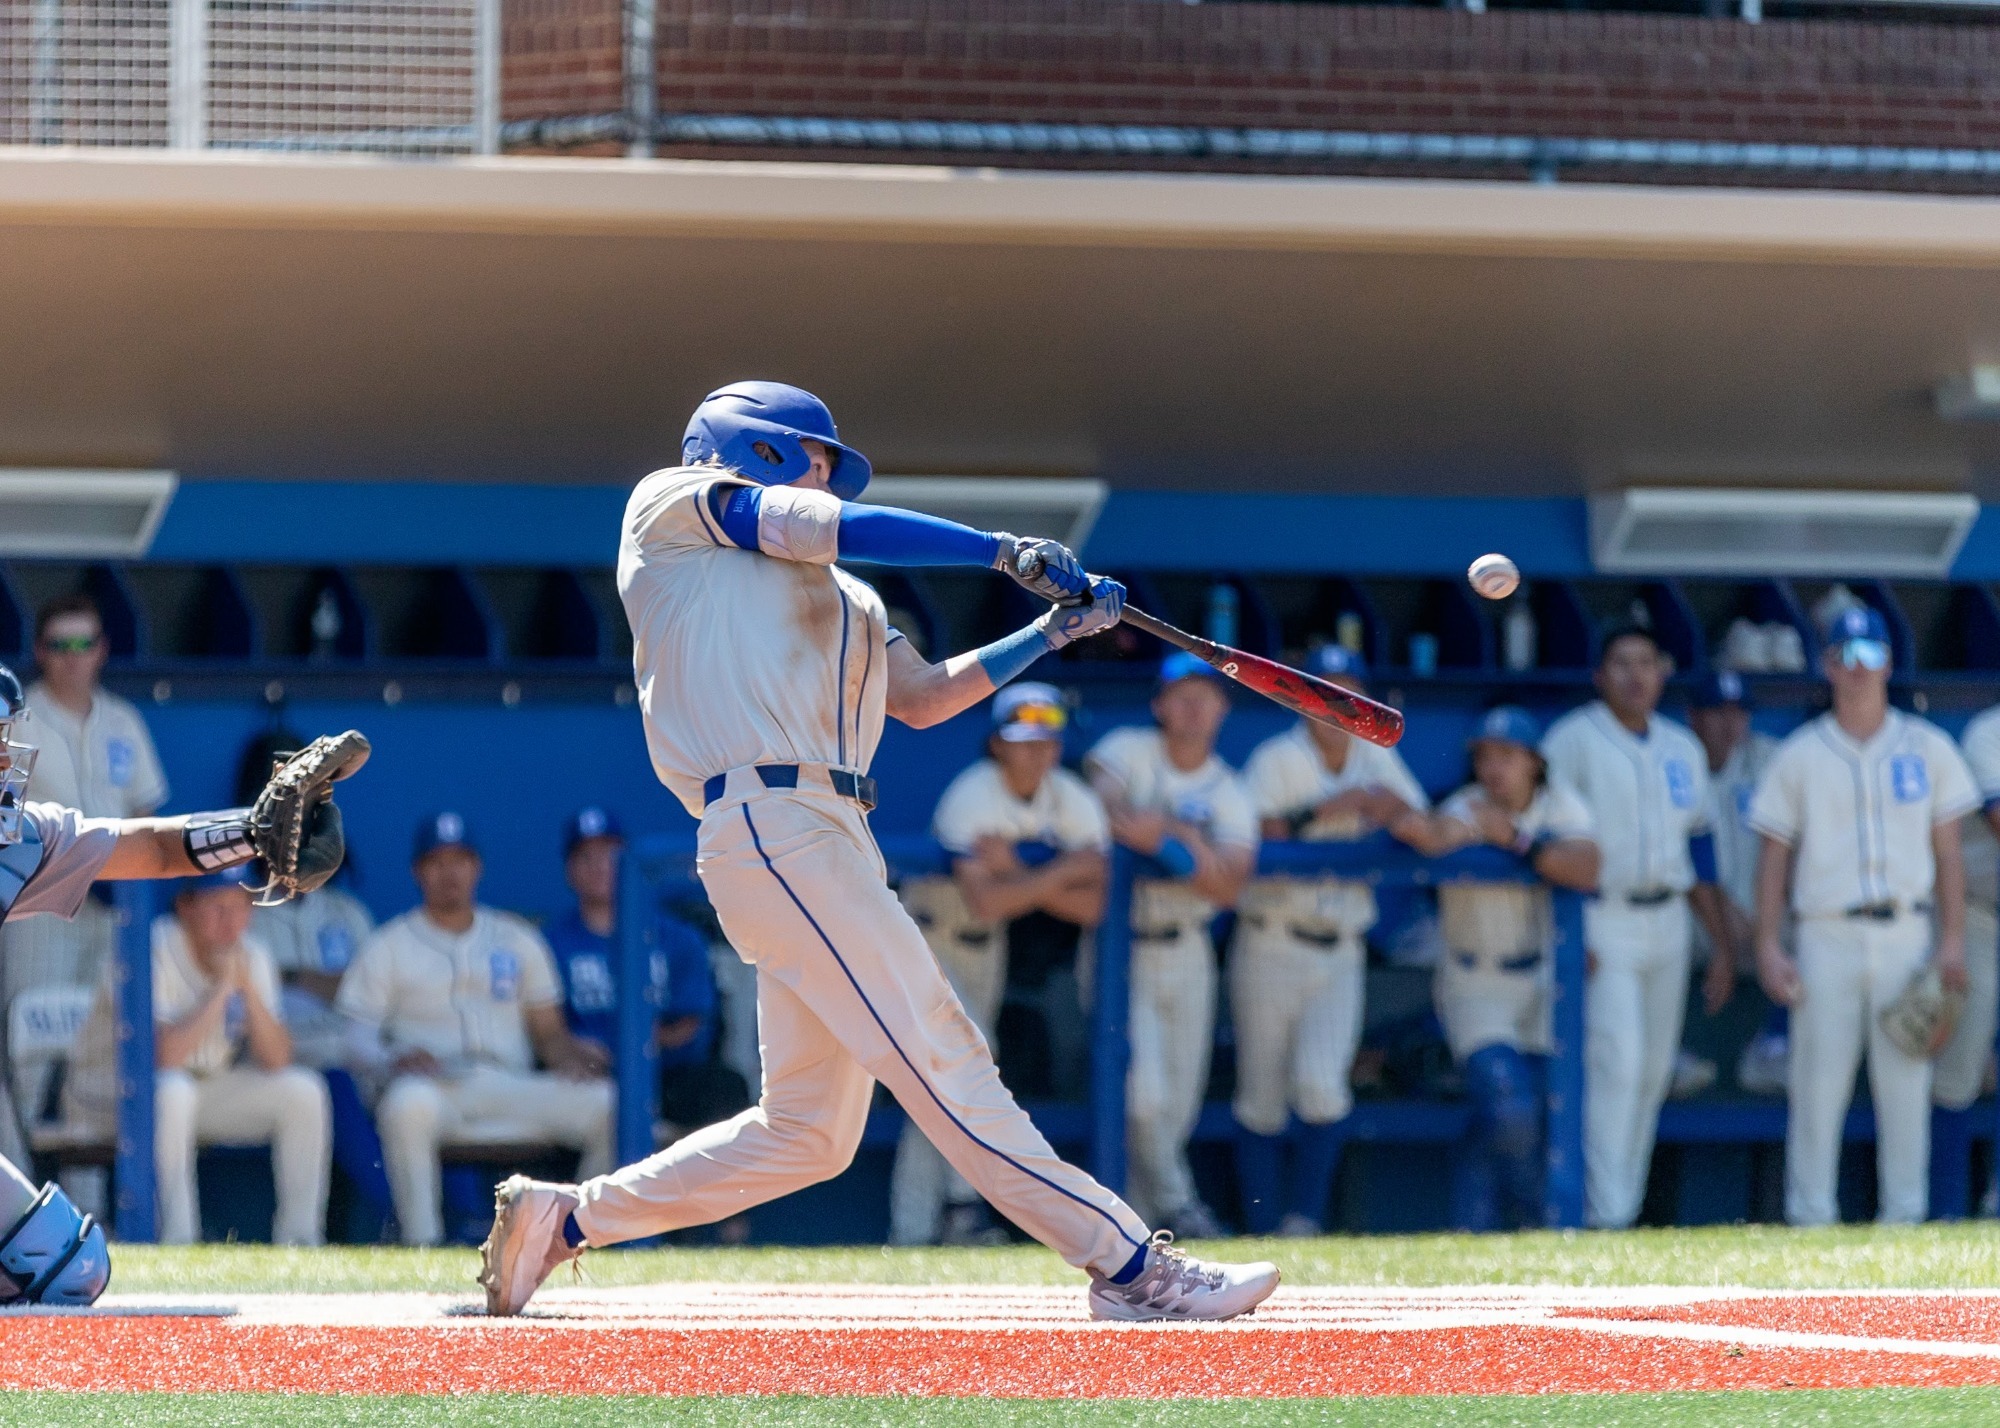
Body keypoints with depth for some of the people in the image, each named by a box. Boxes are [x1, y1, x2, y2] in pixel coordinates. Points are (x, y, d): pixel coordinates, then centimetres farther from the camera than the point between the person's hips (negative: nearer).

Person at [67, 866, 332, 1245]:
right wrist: (222, 987, -27)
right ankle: (178, 1240, -33)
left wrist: (248, 988, -22)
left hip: (207, 1090, 6)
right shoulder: (154, 951, -22)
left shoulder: (251, 957, -2)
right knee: (171, 1089, -39)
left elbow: (276, 1061, -10)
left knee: (303, 1090, -11)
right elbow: (165, 1056, -34)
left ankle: (298, 1239, -7)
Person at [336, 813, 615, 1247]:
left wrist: (570, 1056, -6)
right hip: (434, 1090, -3)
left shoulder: (518, 940, 22)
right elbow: (356, 1040, 3)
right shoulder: (388, 947, 13)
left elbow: (549, 1032, 19)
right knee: (409, 1102, -41)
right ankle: (421, 1247, -37)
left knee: (608, 1104, -24)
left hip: (513, 1094, 3)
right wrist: (393, 1062, -21)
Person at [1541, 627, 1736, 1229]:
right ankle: (1606, 1216, -14)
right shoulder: (1574, 740, -4)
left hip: (1667, 923, 6)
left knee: (1654, 1070, 6)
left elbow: (1698, 849, 18)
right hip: (1601, 924, -6)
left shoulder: (1682, 749, 13)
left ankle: (1627, 1206, 14)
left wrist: (1722, 946, 14)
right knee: (1616, 1061, -14)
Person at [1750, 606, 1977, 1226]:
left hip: (1907, 935, 1)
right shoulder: (1799, 756, 8)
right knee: (1819, 1081, -3)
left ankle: (1903, 1214, 6)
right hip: (1828, 936, -1)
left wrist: (1952, 941, -2)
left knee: (1905, 1081, 0)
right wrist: (1768, 947, -2)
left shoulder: (1929, 748, 9)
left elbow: (1948, 850, 8)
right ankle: (1809, 1217, 1)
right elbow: (1774, 855, 7)